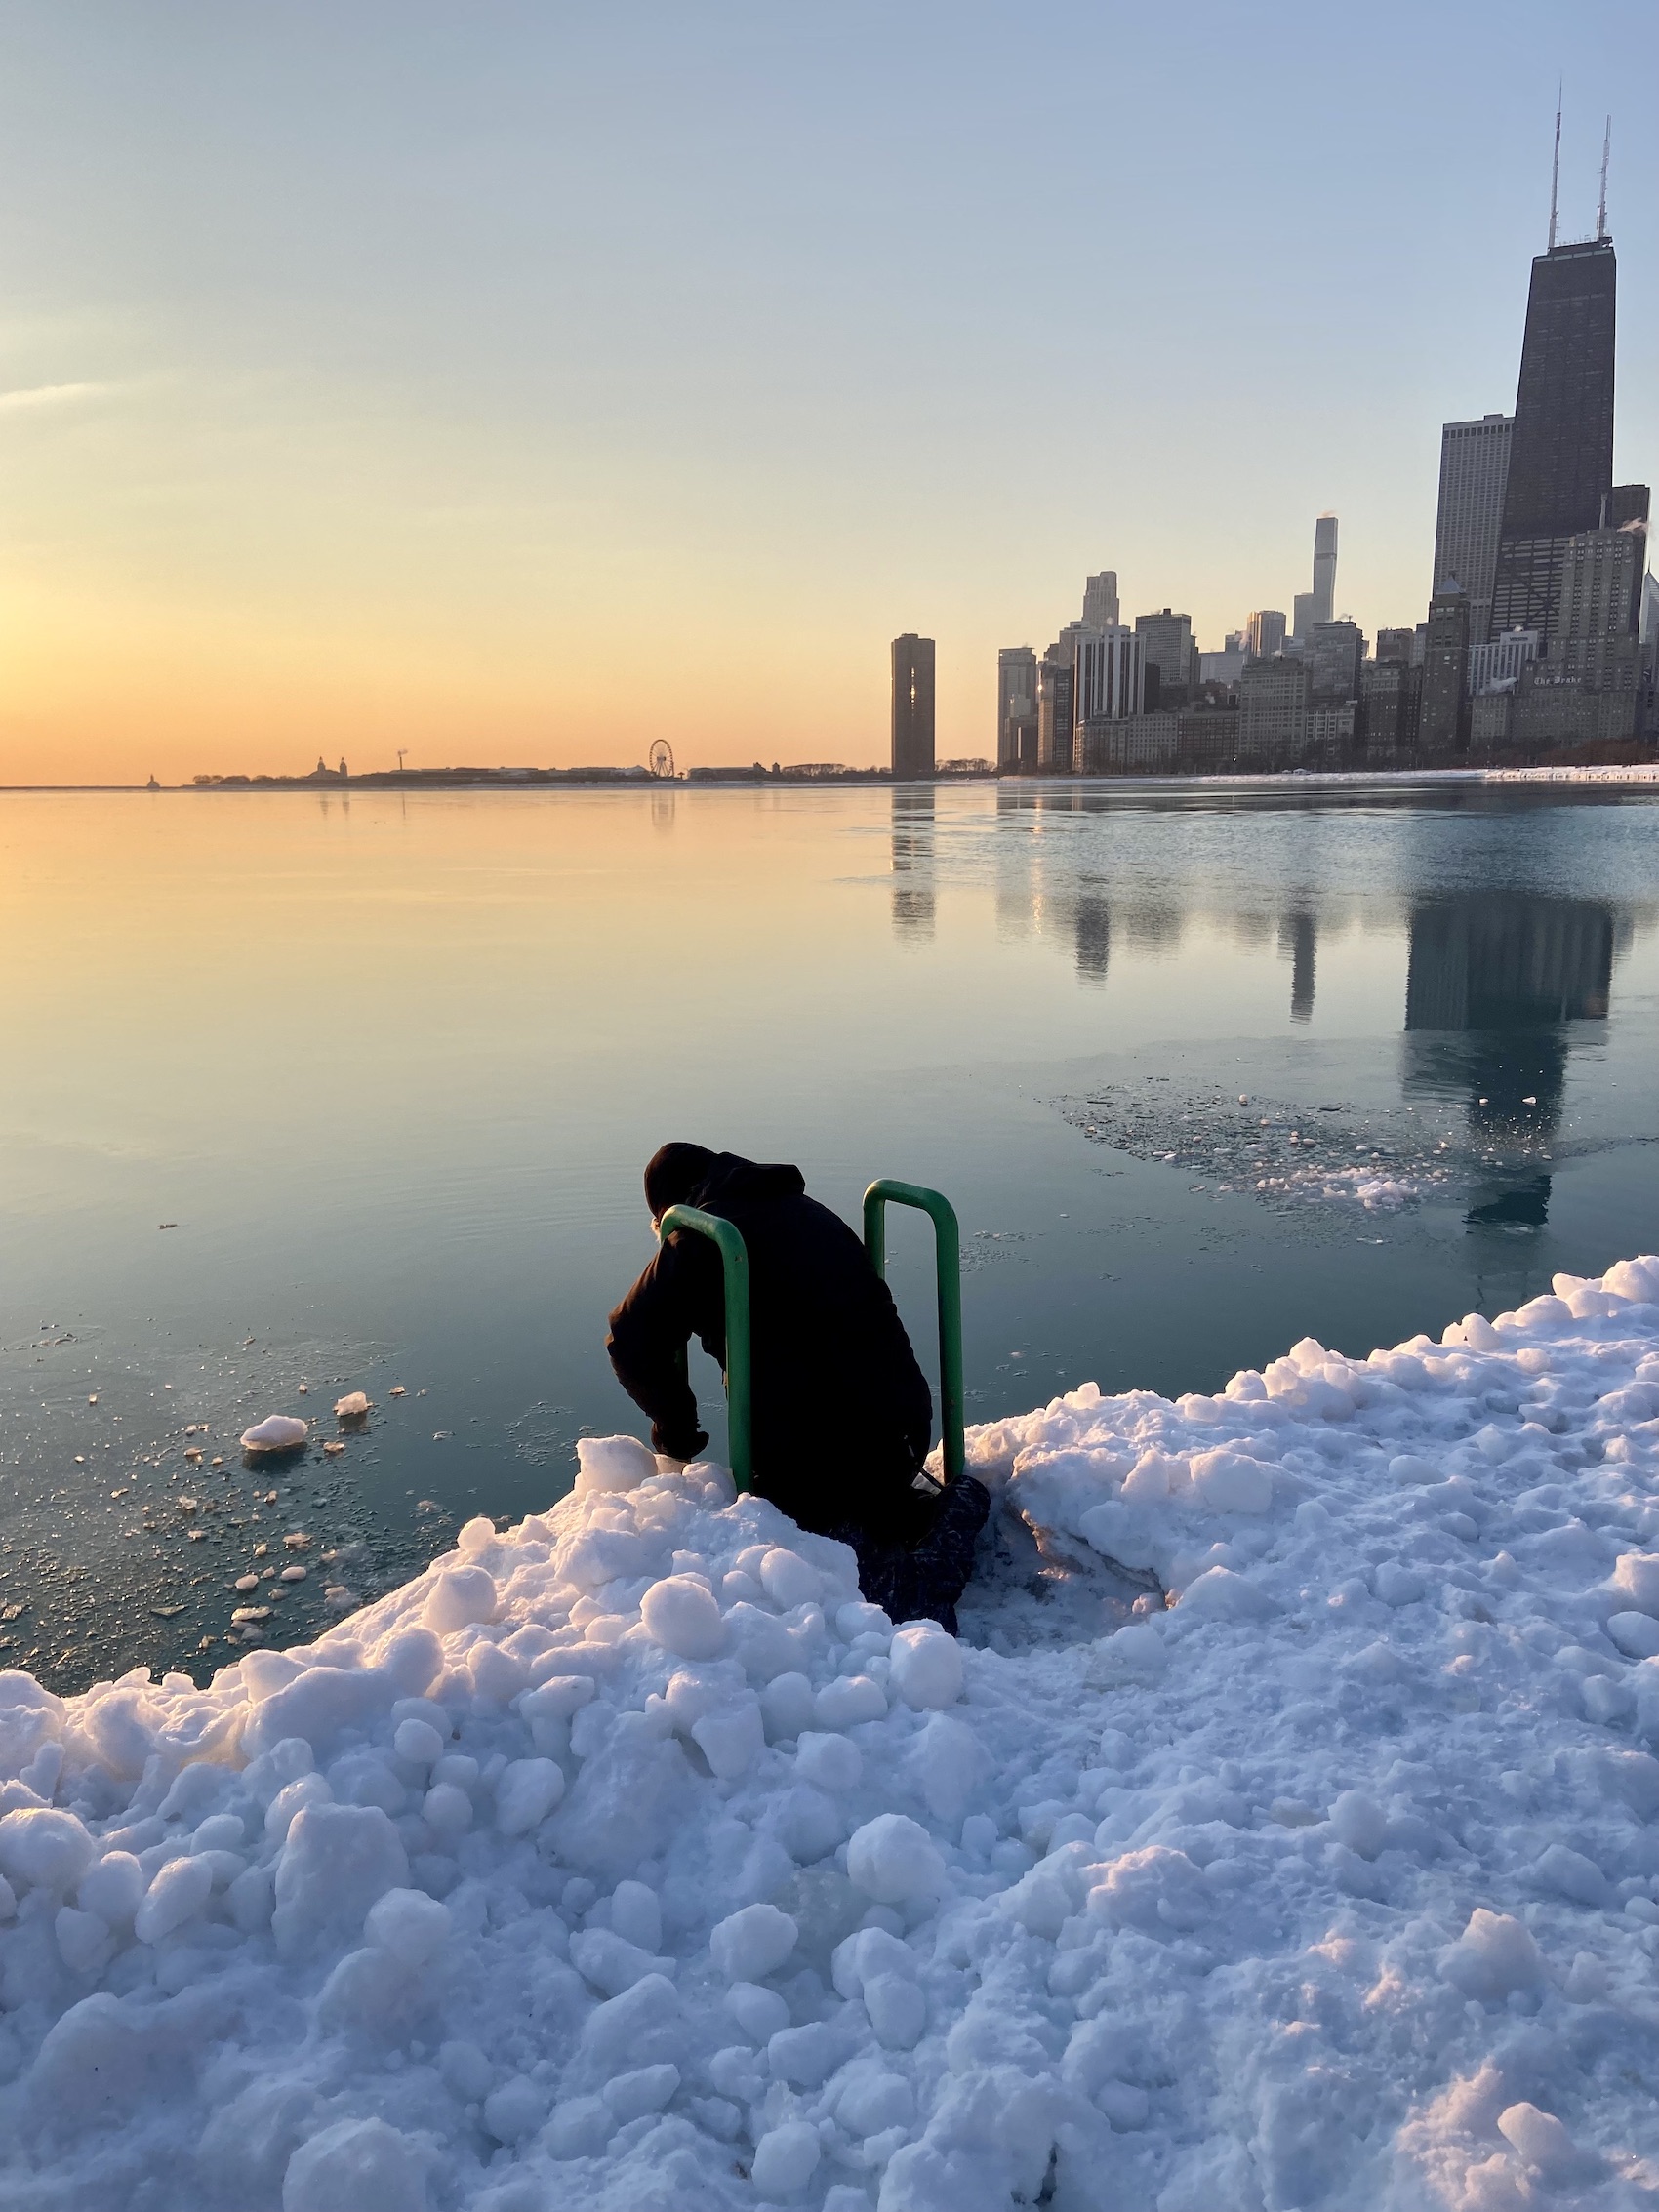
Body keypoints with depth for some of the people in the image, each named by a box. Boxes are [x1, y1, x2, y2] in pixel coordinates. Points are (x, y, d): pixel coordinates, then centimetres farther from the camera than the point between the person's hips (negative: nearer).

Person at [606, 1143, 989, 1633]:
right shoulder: (810, 1213, 20)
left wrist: (673, 1424, 9)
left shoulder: (696, 1241, -2)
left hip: (805, 1444, -7)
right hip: (900, 1421, 7)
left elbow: (631, 1340, -7)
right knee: (882, 1481, 35)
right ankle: (940, 1514, 3)